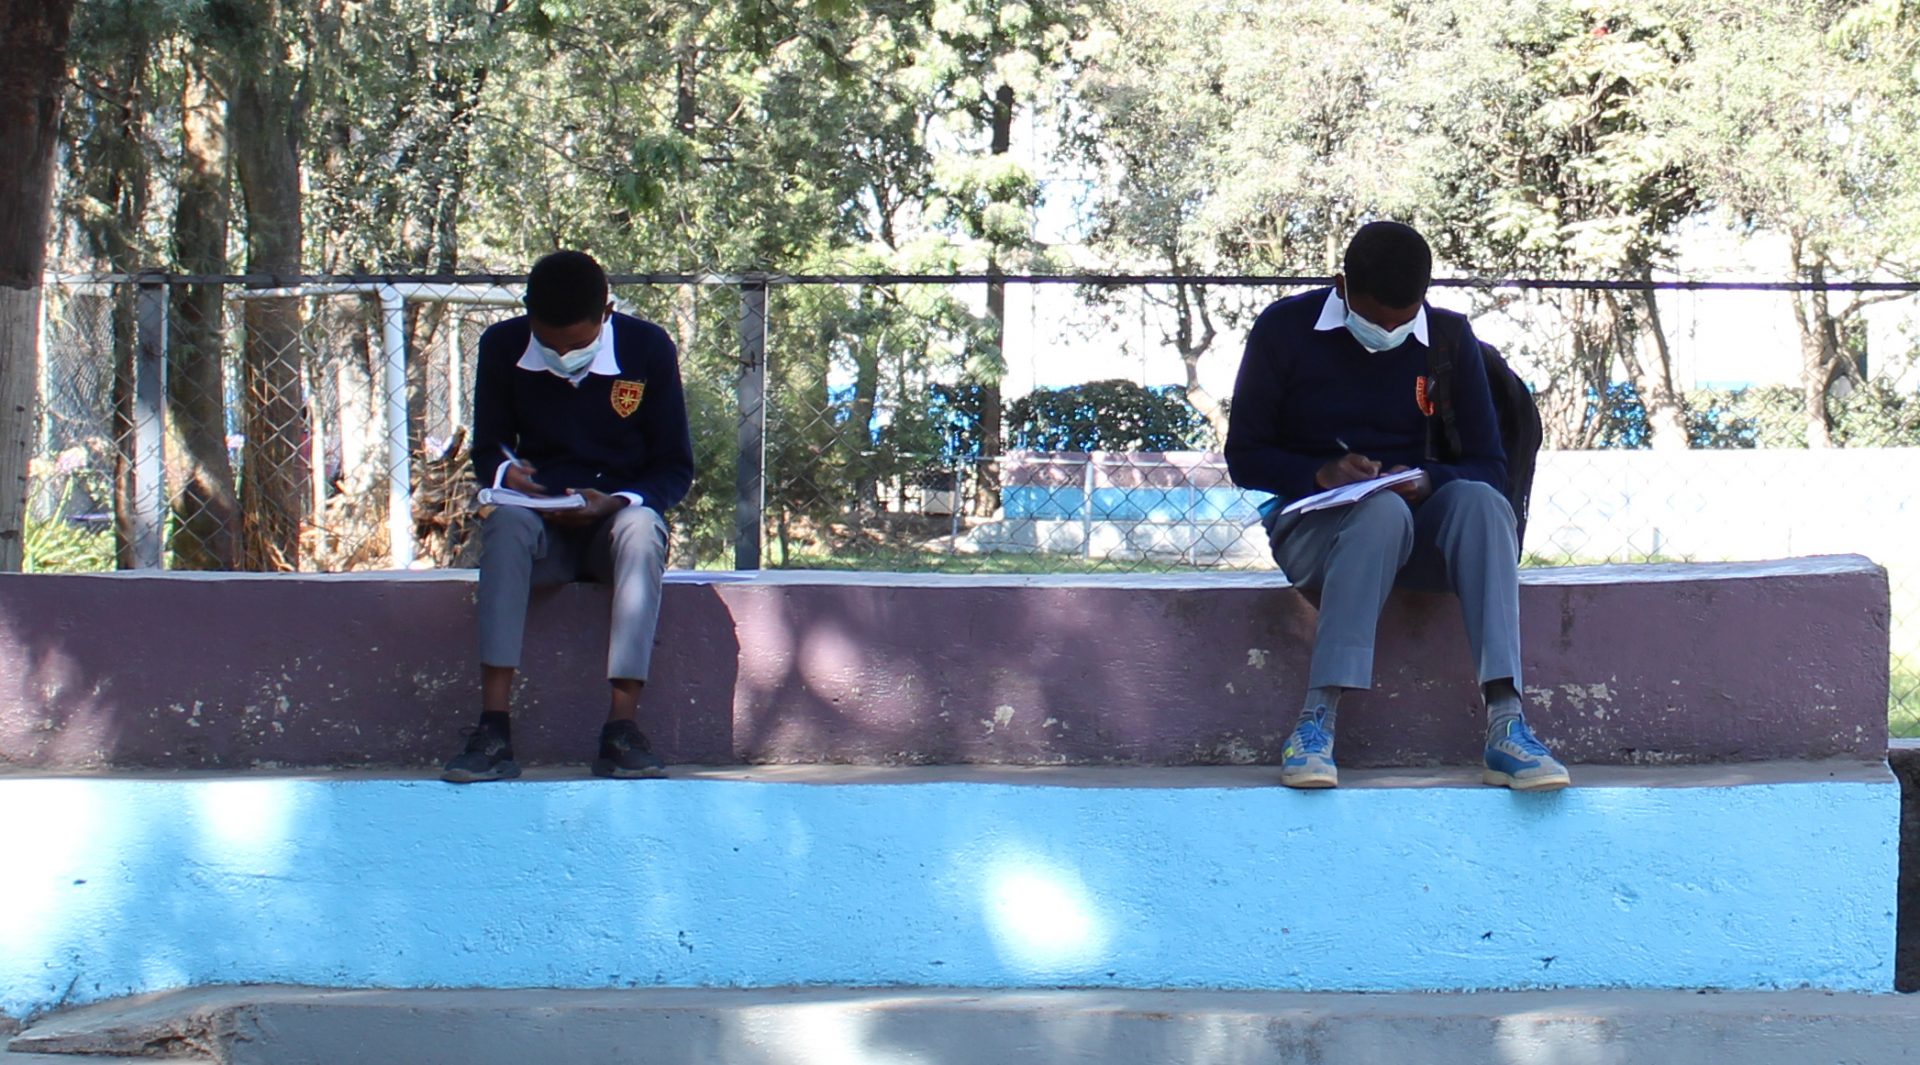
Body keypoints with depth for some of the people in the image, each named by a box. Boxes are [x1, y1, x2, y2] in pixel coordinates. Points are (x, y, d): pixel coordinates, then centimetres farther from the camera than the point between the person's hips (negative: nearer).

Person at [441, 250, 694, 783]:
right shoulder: (503, 347, -2)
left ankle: (622, 728, -41)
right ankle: (493, 731, -42)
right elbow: (486, 447, 8)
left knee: (642, 529, -37)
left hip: (617, 521, -1)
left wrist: (616, 502, -21)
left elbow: (675, 468, -1)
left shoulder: (649, 349, -6)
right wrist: (504, 472, -17)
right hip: (544, 530, 1)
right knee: (506, 523, -35)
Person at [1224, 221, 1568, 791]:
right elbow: (1244, 456, 0)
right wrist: (1320, 475, -19)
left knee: (1478, 502, -32)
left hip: (1417, 520, 2)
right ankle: (1317, 720, -40)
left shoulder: (1450, 337, 3)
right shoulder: (1285, 329, -2)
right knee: (1383, 511, -37)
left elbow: (1489, 468, 3)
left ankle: (1505, 726, -43)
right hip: (1312, 525, -2)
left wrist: (1429, 482, -20)